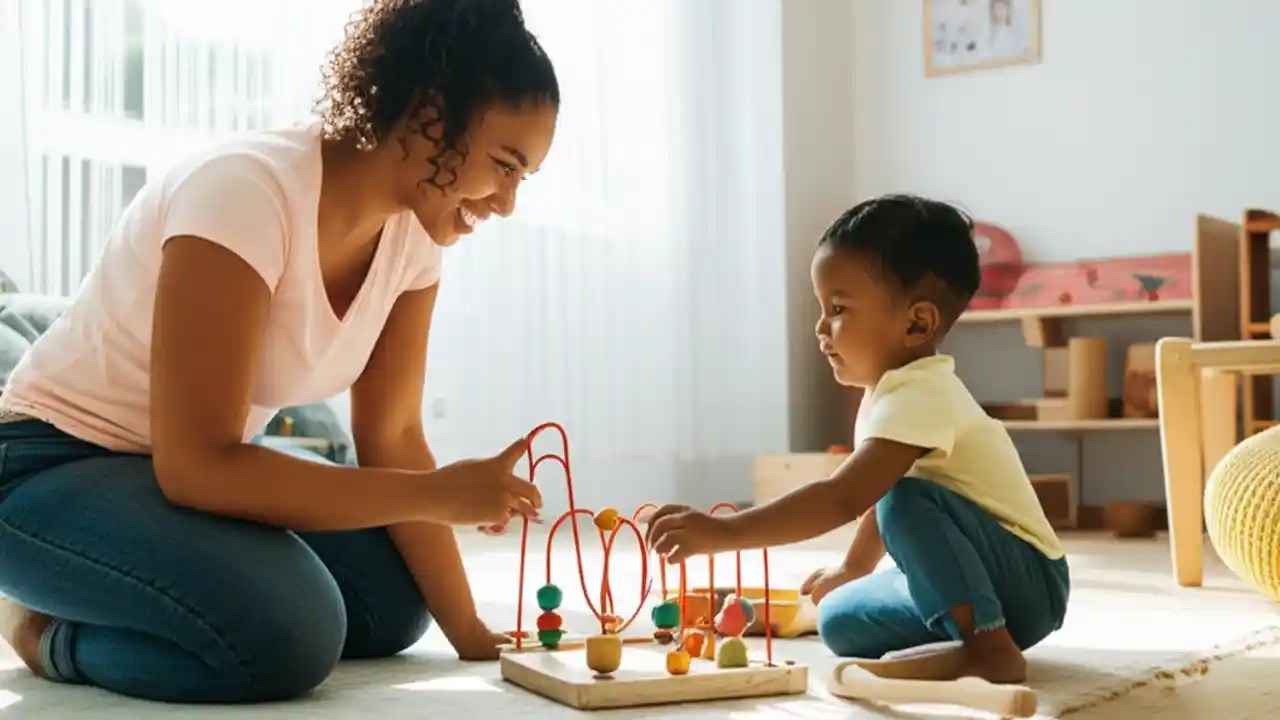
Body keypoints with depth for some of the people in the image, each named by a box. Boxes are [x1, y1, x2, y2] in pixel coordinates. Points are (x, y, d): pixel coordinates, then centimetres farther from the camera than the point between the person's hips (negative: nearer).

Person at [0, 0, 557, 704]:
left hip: (199, 466, 9)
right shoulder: (248, 191, -29)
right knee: (287, 628, -31)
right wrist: (439, 495, -29)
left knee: (395, 606, -4)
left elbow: (392, 437, -2)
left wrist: (468, 633, -8)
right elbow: (195, 467, -30)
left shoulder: (412, 233, -5)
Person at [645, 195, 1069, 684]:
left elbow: (844, 498, -38)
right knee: (840, 620, -1)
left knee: (910, 501, -32)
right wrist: (853, 569, 35)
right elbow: (878, 492, 24)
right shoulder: (891, 390, 8)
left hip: (1028, 582, -9)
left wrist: (724, 532, -42)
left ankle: (989, 647, -25)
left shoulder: (919, 396, -25)